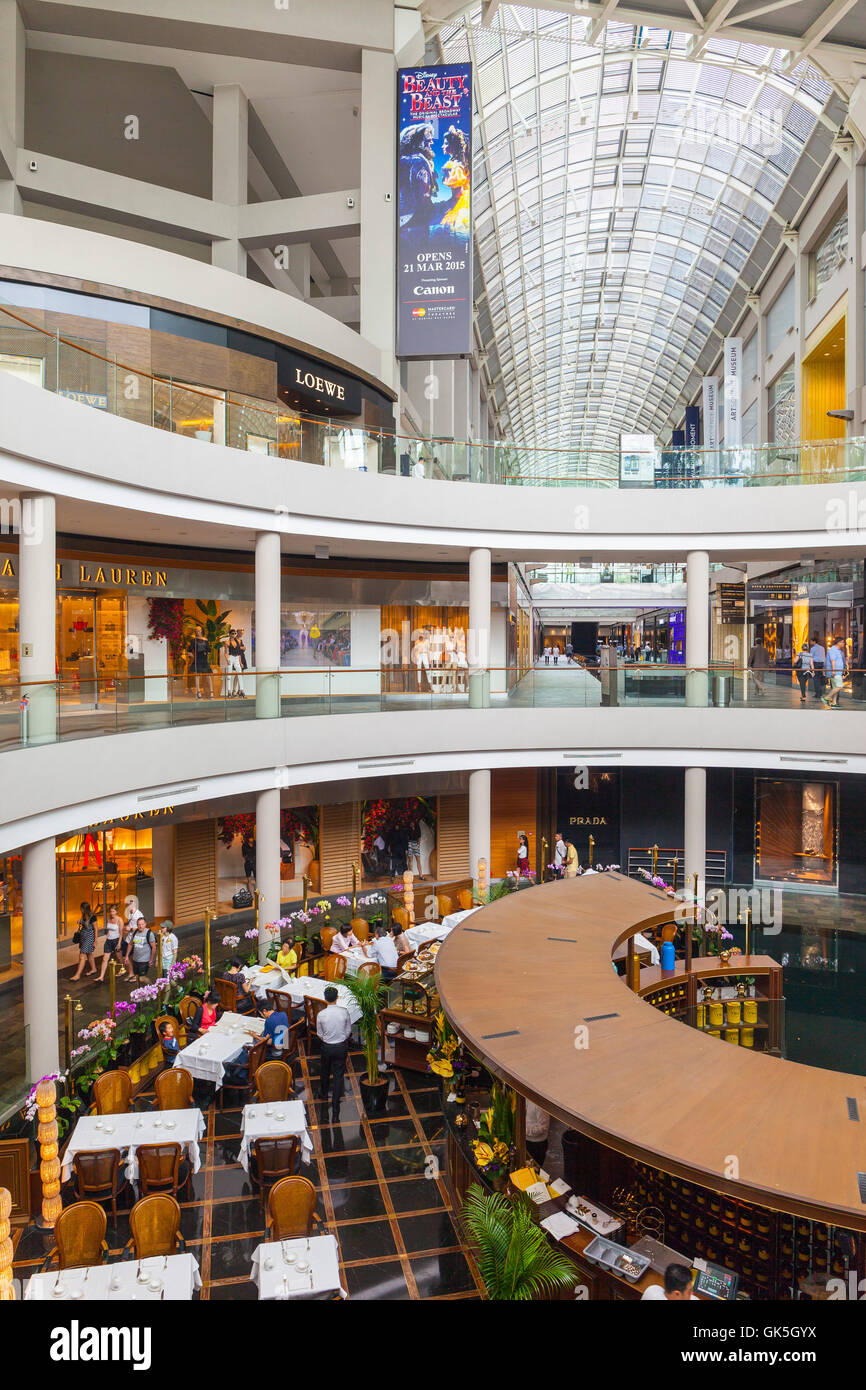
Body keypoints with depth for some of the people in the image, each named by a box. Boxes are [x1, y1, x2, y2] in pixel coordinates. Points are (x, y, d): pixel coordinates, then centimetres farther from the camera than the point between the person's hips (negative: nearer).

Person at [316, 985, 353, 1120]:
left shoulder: (321, 1015, -17)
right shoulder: (344, 1012, -15)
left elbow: (320, 1034, -3)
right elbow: (348, 1031, -3)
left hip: (327, 1047, 0)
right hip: (341, 1047, 0)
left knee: (325, 1072, 25)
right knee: (339, 1076, 7)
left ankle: (323, 1094, 51)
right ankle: (335, 1111, 5)